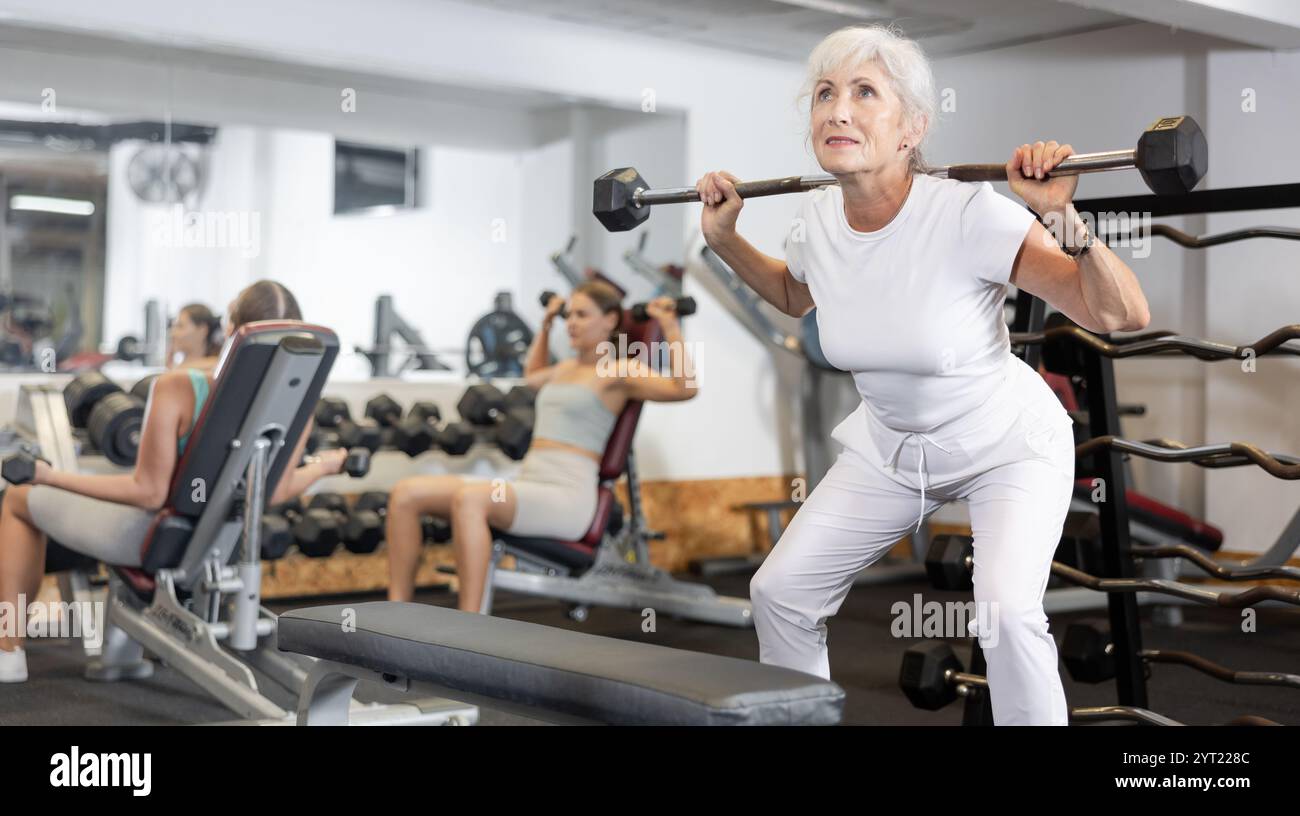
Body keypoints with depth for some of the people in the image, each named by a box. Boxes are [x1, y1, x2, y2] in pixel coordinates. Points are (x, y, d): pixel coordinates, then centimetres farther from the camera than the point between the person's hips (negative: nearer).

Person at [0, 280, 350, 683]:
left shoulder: (178, 388, -32)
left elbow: (149, 492, -27)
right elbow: (276, 492, -6)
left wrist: (50, 476, -18)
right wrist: (322, 466, 14)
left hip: (144, 535, -5)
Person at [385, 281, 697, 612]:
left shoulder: (619, 371, 0)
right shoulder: (567, 367, 23)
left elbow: (684, 388, -15)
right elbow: (532, 376, 48)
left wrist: (671, 327, -17)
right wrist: (546, 325, 43)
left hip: (568, 497, -8)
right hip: (525, 483, 8)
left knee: (469, 499, -38)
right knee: (406, 493, -10)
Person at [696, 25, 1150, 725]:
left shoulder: (968, 215, -30)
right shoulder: (817, 219, -13)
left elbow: (1122, 316, -30)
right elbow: (794, 294, 14)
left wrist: (1063, 215, -43)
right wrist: (724, 238, 2)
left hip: (1006, 447, -5)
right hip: (888, 448, 5)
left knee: (1005, 612, -28)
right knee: (778, 591, 3)